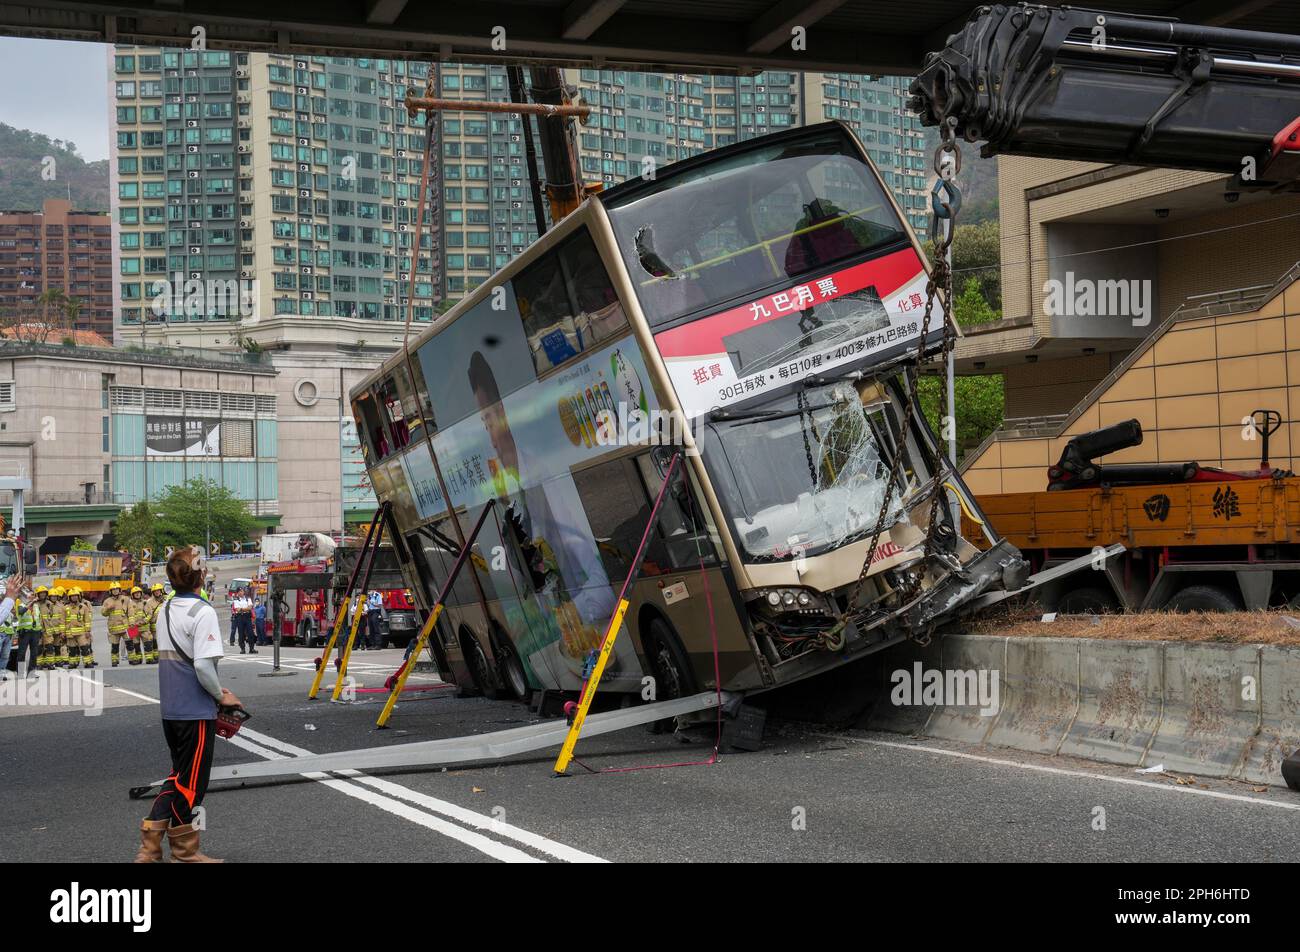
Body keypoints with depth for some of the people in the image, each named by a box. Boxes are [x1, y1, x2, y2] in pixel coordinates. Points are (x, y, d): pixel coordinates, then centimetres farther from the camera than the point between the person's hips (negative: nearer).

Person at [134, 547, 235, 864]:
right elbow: (203, 664, -23)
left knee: (179, 775, 18)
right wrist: (221, 696, -7)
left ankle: (150, 846, 14)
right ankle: (184, 853, 15)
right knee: (191, 782, 4)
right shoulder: (202, 612, -16)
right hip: (196, 711, -7)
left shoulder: (164, 610, 9)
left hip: (169, 708, 7)